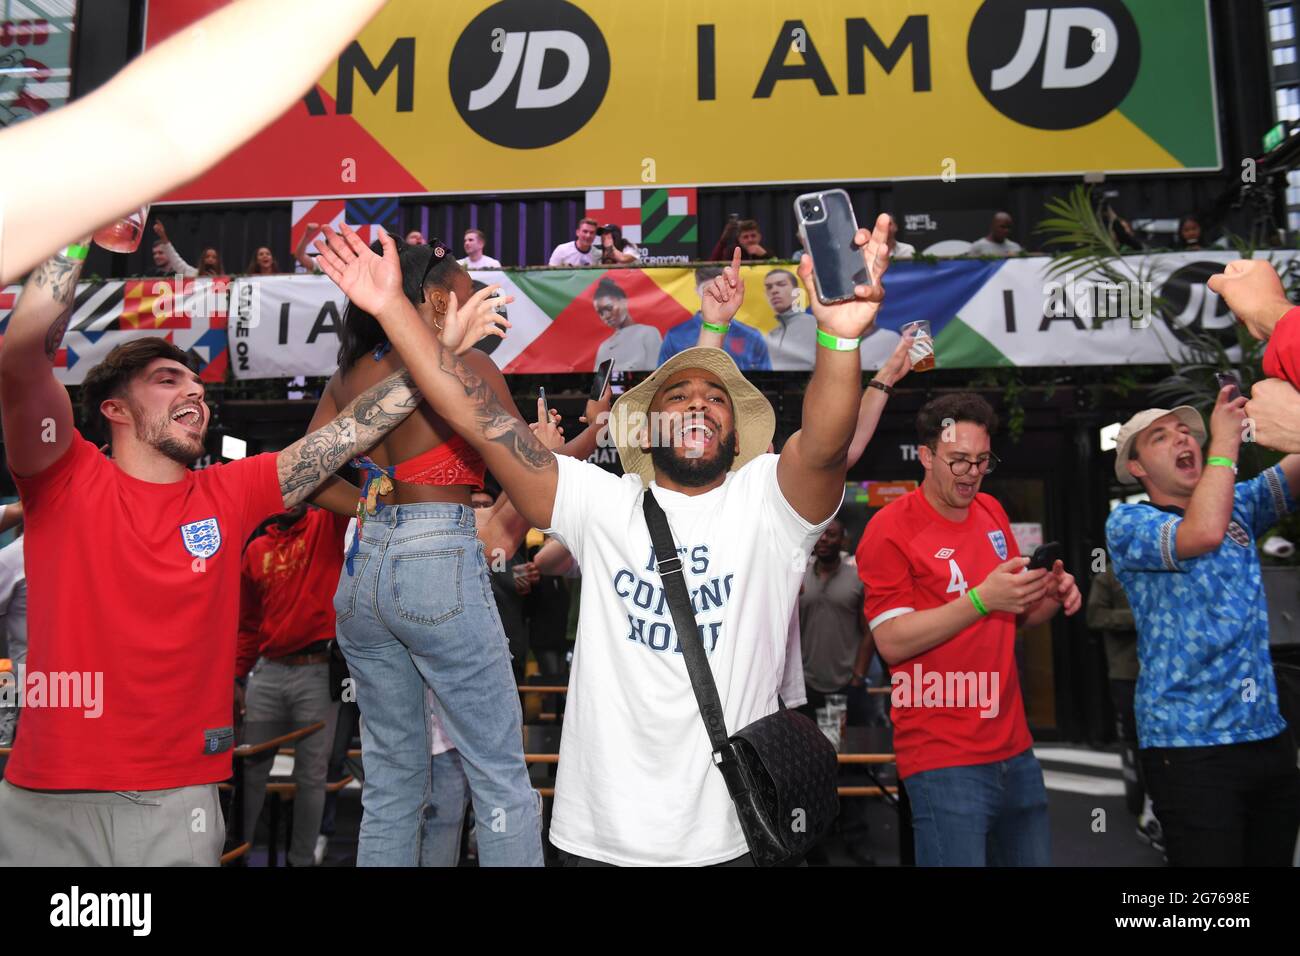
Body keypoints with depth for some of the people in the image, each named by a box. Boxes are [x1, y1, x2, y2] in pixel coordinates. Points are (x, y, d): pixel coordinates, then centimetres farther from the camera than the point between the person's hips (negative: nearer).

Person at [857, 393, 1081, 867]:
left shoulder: (992, 513, 11)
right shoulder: (889, 530, -11)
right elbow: (892, 641, -17)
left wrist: (1051, 595, -1)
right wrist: (981, 599, -24)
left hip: (1015, 748, 7)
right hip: (944, 759, -7)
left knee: (1033, 857, 15)